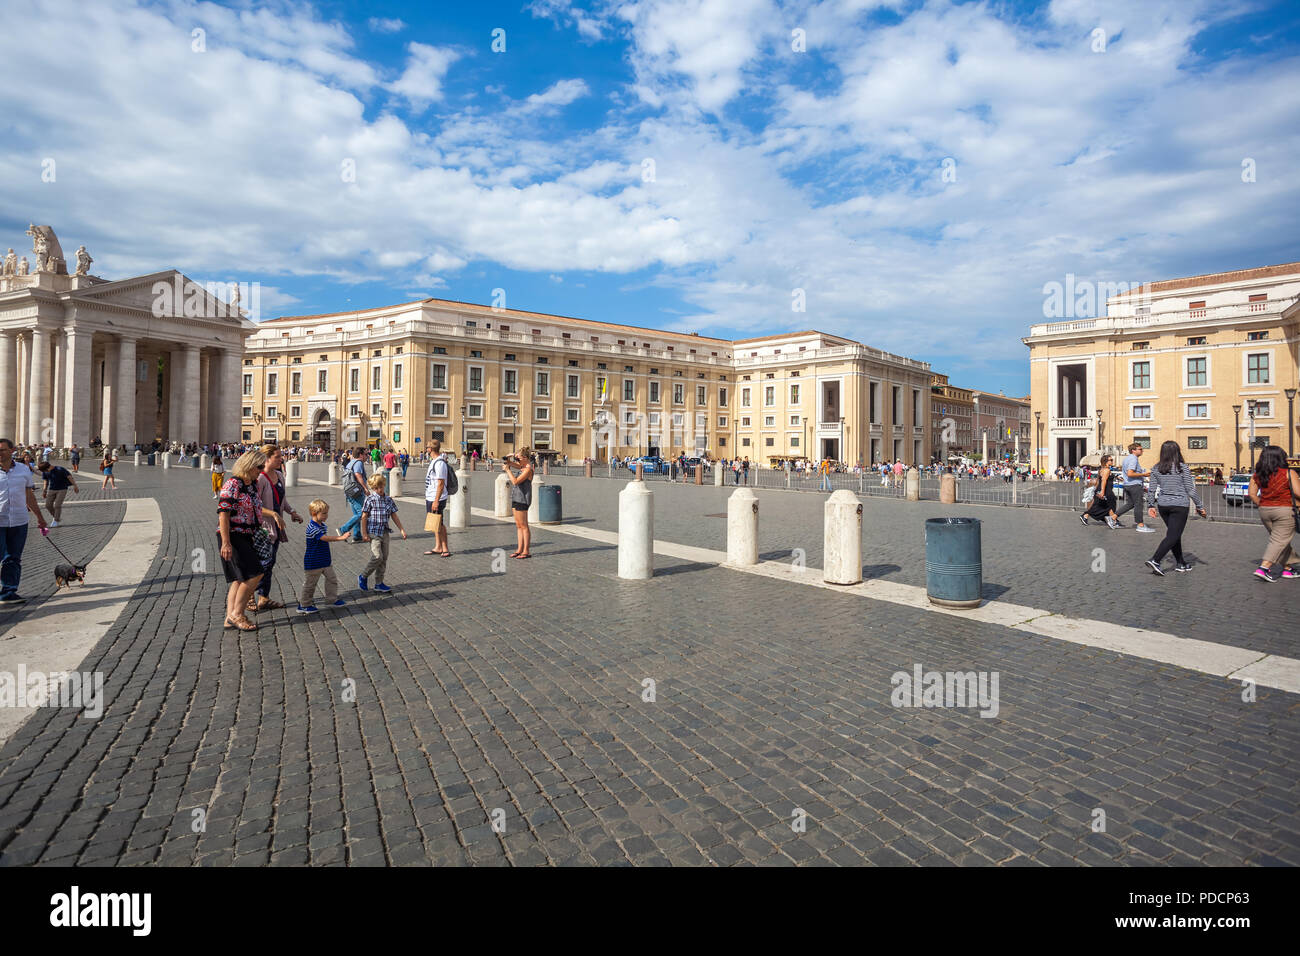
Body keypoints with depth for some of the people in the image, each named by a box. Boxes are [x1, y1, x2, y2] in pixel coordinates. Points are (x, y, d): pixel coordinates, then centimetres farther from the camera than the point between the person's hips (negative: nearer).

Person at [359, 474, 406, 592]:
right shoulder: (370, 500, -8)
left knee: (384, 558, 7)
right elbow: (364, 517, -7)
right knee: (377, 557, -14)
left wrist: (402, 530, 10)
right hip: (373, 533, -6)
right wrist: (364, 533, -10)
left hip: (384, 533, 6)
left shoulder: (389, 500, 7)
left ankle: (379, 583, 17)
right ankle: (363, 577, 7)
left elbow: (394, 517, 13)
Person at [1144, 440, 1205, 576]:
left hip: (1163, 505, 5)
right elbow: (1191, 490, -6)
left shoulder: (1156, 468, 2)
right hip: (1179, 506, -5)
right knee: (1173, 536, -4)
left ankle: (1180, 563, 23)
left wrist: (1151, 506, 12)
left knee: (1174, 533, 17)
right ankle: (1154, 560, -18)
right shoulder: (1183, 468, -9)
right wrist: (1200, 506, 3)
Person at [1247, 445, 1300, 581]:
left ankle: (1287, 568, 24)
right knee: (1279, 541, -4)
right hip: (1284, 510, -5)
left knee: (1280, 539, 18)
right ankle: (1263, 568, -16)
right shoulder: (1288, 473, -9)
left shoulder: (1257, 475, 3)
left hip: (1264, 511, 5)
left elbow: (1252, 493, 1)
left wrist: (1260, 505, 11)